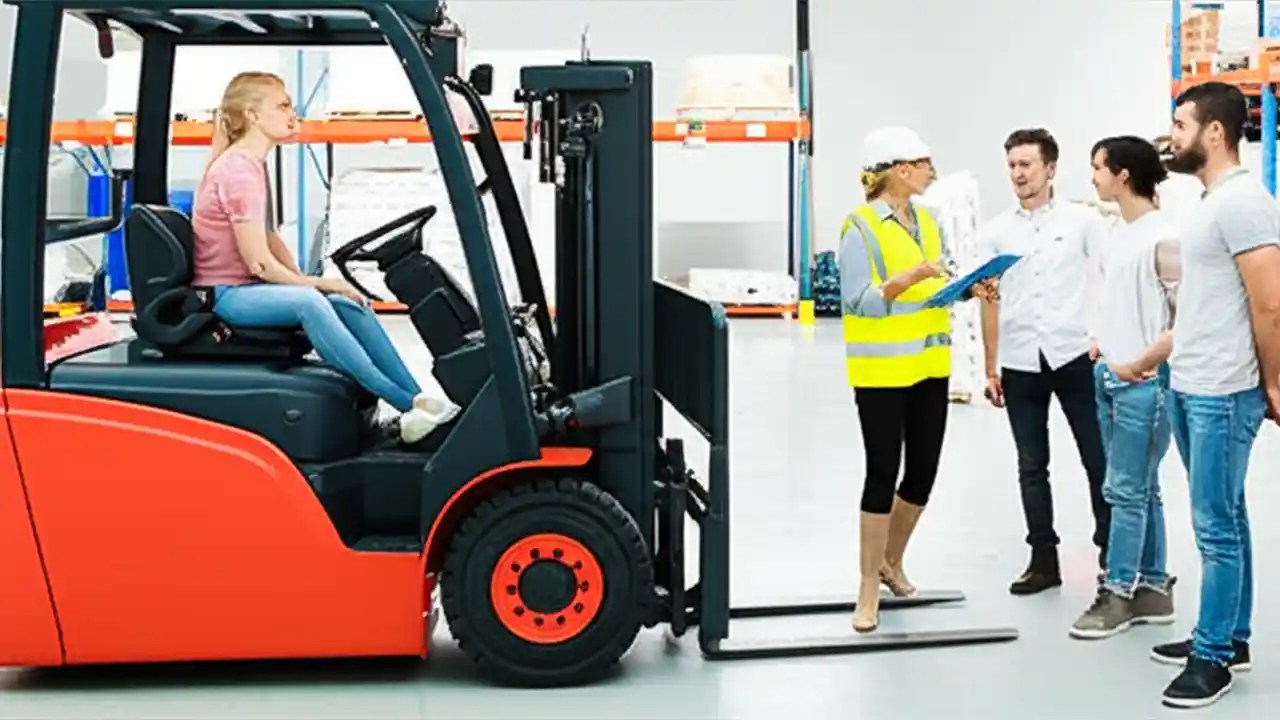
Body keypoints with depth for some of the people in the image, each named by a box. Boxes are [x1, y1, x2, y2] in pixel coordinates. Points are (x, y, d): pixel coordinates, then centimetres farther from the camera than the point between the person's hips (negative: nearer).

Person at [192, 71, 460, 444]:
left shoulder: (251, 165, 12)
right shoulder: (238, 172, -18)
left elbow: (270, 238, 15)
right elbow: (260, 263, -20)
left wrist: (306, 282, 1)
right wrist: (313, 283, -10)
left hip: (245, 287, 10)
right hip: (224, 294, -10)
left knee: (351, 304, -7)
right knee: (308, 303, -34)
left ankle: (418, 399, -11)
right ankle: (405, 403, -35)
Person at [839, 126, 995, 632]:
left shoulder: (926, 220, 11)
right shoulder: (860, 227, -12)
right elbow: (858, 300, -18)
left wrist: (967, 288, -1)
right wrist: (911, 277, -28)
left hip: (929, 365, 7)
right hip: (881, 370, -7)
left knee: (923, 472, 11)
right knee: (883, 474, -4)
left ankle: (892, 561, 33)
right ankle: (869, 590, 6)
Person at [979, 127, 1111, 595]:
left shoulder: (1083, 221, 0)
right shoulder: (997, 231, 6)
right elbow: (991, 302, 9)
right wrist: (991, 368, 8)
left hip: (1075, 357, -2)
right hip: (1020, 364, 2)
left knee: (1099, 460, 4)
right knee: (1032, 466, 7)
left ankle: (1111, 553, 17)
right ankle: (1043, 559, 16)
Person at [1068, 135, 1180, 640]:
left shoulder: (1163, 238, -15)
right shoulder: (1118, 235, 11)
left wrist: (1140, 365, -15)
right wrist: (1103, 345, 10)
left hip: (1145, 383, -9)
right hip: (1109, 378, 9)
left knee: (1126, 490, -3)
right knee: (1140, 488, 13)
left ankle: (1118, 594, 7)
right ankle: (1153, 589, 22)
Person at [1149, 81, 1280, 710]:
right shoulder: (1210, 201, 14)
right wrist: (1166, 360, 18)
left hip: (1222, 394, -9)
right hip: (1189, 388, 10)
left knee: (1216, 528, -2)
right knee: (1223, 520, 16)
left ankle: (1214, 655, 7)